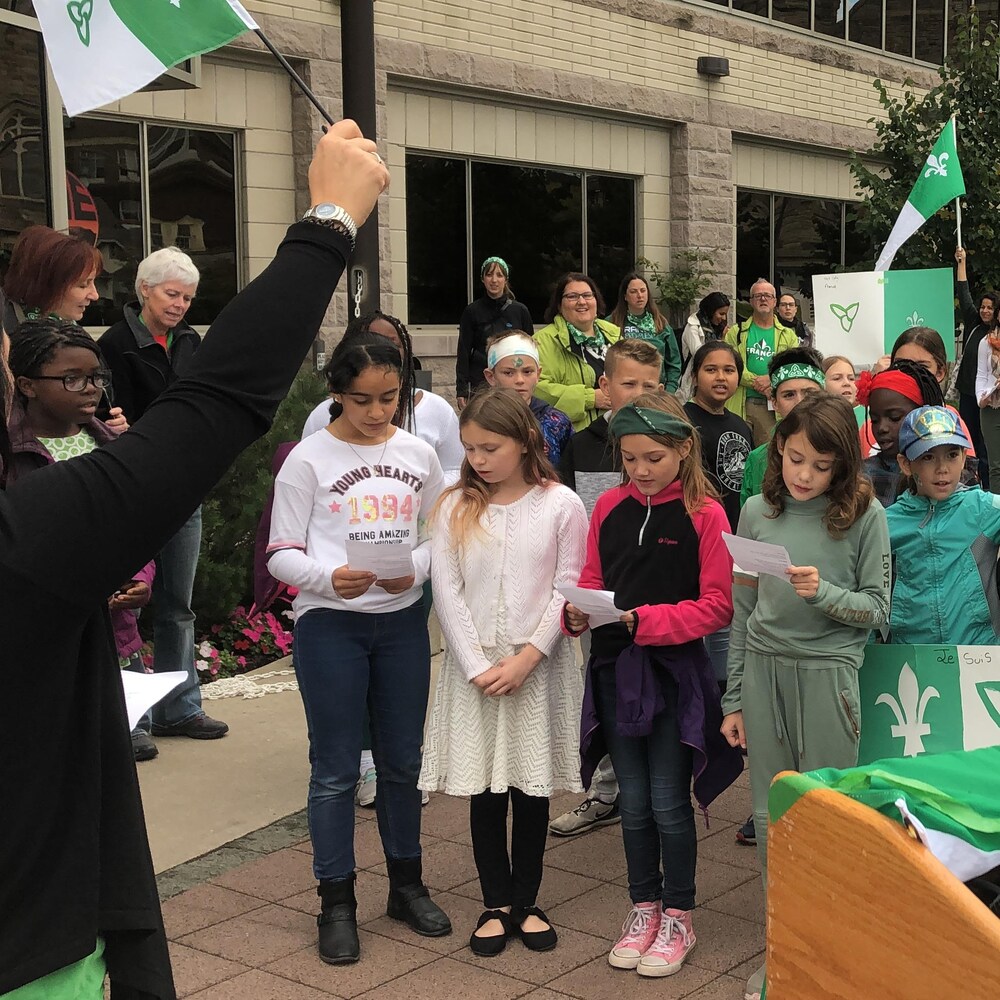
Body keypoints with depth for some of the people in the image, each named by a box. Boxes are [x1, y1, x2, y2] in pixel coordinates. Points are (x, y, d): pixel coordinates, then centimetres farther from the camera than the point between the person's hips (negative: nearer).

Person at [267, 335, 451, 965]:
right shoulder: (310, 458, -6)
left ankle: (407, 884, 31)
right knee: (336, 770, 4)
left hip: (403, 621, 3)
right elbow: (281, 553, -6)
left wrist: (413, 568, -12)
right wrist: (330, 578, -25)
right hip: (329, 624, -3)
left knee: (403, 761, 14)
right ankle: (338, 904, 17)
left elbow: (440, 535, 9)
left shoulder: (419, 455, 4)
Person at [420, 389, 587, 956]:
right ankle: (496, 905, 19)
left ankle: (526, 902, 23)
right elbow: (449, 592, -2)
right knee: (485, 791, 6)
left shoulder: (560, 505, -4)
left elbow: (568, 590, -5)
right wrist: (477, 667, -10)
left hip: (539, 667, -1)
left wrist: (526, 657, -13)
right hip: (475, 665, 1)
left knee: (532, 790, 7)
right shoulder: (456, 508, 1)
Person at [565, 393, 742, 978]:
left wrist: (647, 619, -21)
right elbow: (591, 581, 11)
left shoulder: (705, 514, -9)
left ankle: (678, 919, 20)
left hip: (674, 672, -4)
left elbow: (717, 606, -11)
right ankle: (645, 908, 29)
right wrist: (579, 612, -10)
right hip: (615, 670, 4)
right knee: (633, 801, 13)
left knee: (669, 802, 3)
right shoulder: (609, 508, 4)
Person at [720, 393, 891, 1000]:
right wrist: (734, 699, 10)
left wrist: (823, 593, -20)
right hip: (763, 671, 3)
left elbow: (878, 609, -1)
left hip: (827, 675, -3)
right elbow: (743, 610, 9)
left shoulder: (864, 515, -4)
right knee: (770, 814, 9)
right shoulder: (757, 512, 4)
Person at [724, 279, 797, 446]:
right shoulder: (736, 332, 10)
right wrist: (757, 382, -14)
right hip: (740, 403, -1)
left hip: (773, 406, 1)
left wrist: (773, 380, -15)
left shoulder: (788, 335, 15)